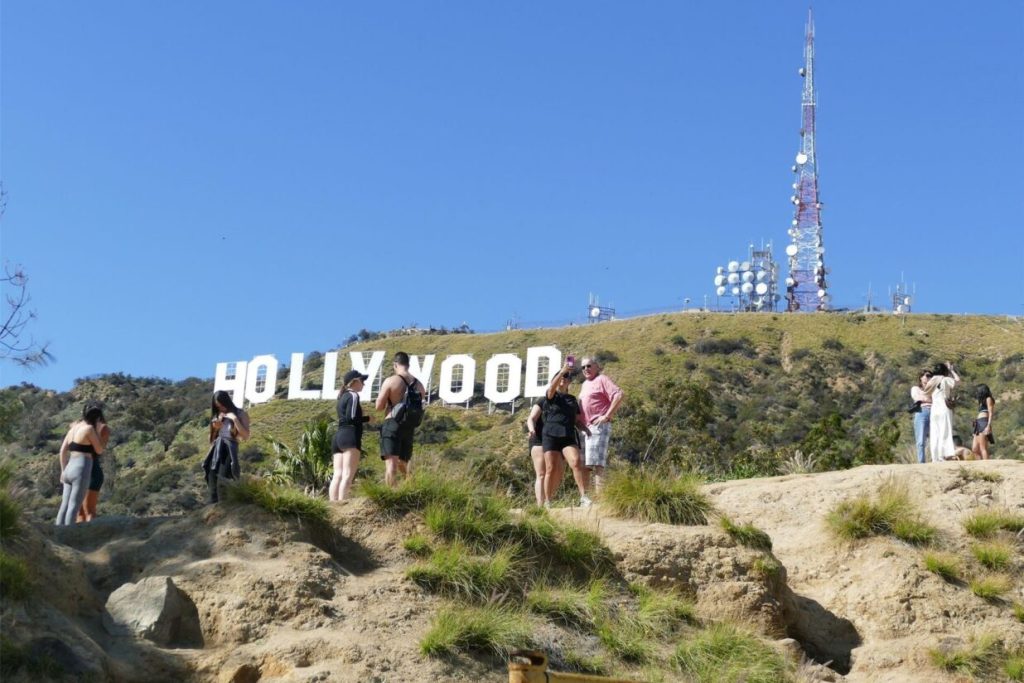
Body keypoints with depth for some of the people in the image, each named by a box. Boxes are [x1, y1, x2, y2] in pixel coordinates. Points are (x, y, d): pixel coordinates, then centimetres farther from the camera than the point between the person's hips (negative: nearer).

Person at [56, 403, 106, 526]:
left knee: (65, 506, 8)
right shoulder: (89, 428, -8)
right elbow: (99, 450, -1)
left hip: (70, 469, 8)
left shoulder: (73, 428, 14)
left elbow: (62, 452, 16)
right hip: (81, 470, -8)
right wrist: (96, 431, 7)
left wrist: (63, 471, 22)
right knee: (74, 507, -8)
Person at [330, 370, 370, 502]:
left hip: (339, 436, 9)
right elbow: (351, 418, -13)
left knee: (338, 475, -1)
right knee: (348, 475, -17)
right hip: (350, 436, -9)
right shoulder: (353, 395, -3)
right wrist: (368, 419, -2)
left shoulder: (343, 396, 24)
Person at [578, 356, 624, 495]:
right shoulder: (585, 384, 21)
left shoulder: (601, 379, -4)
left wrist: (607, 416, -19)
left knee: (596, 463, -14)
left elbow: (619, 395, -17)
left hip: (598, 426, -9)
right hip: (586, 428, 9)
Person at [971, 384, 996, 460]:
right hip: (979, 425, 9)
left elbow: (991, 413, -8)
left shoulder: (988, 399, 3)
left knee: (983, 448, -15)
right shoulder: (982, 401, 27)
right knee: (975, 449, 2)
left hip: (984, 424, -9)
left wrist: (988, 426, -19)